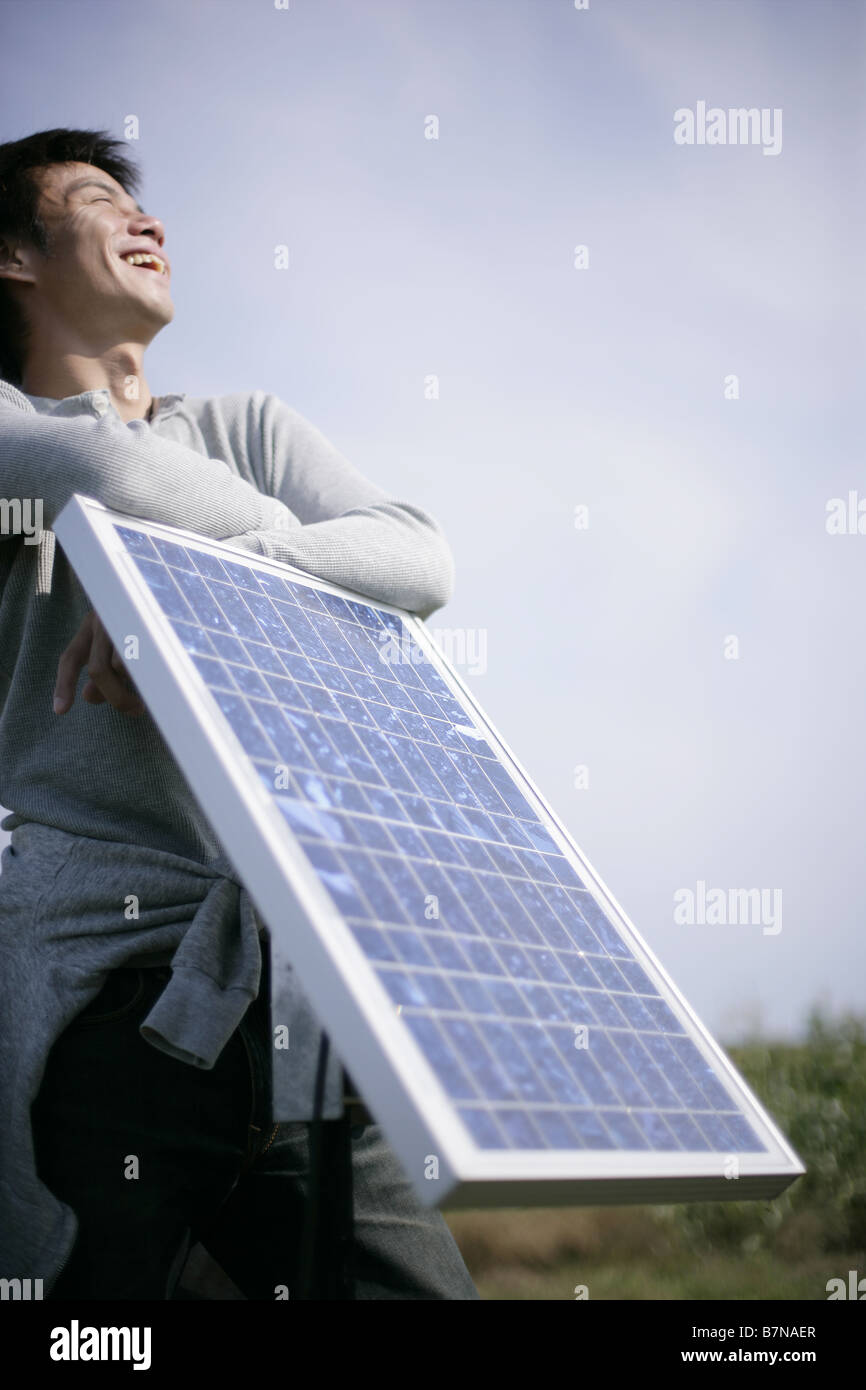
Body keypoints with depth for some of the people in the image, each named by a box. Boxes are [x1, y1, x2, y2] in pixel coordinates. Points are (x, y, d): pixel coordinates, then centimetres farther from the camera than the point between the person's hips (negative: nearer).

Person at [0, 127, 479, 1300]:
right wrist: (274, 530, 2)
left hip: (280, 980, 4)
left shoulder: (243, 425, 20)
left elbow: (423, 564, 2)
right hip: (96, 985, -4)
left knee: (418, 1284, 1)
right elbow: (109, 469, -18)